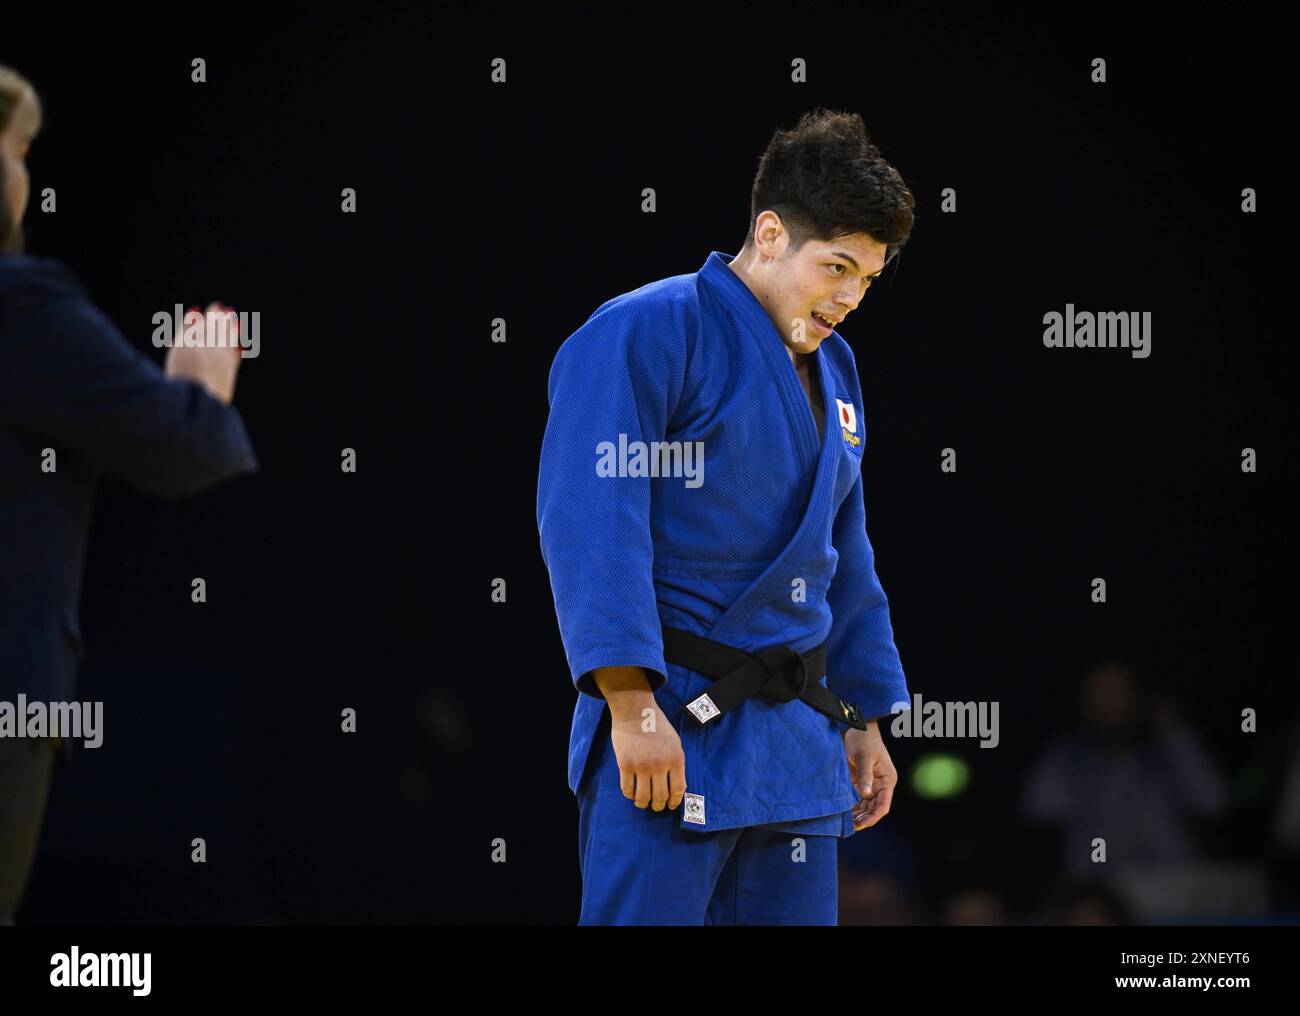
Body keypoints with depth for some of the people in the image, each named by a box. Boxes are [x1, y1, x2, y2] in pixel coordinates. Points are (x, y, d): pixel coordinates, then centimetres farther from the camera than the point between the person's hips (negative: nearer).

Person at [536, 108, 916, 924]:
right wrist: (632, 704, -24)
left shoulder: (831, 368, 17)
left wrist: (864, 718, 24)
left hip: (794, 734, 8)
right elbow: (591, 523, -18)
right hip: (670, 728, -8)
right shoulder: (643, 335, -10)